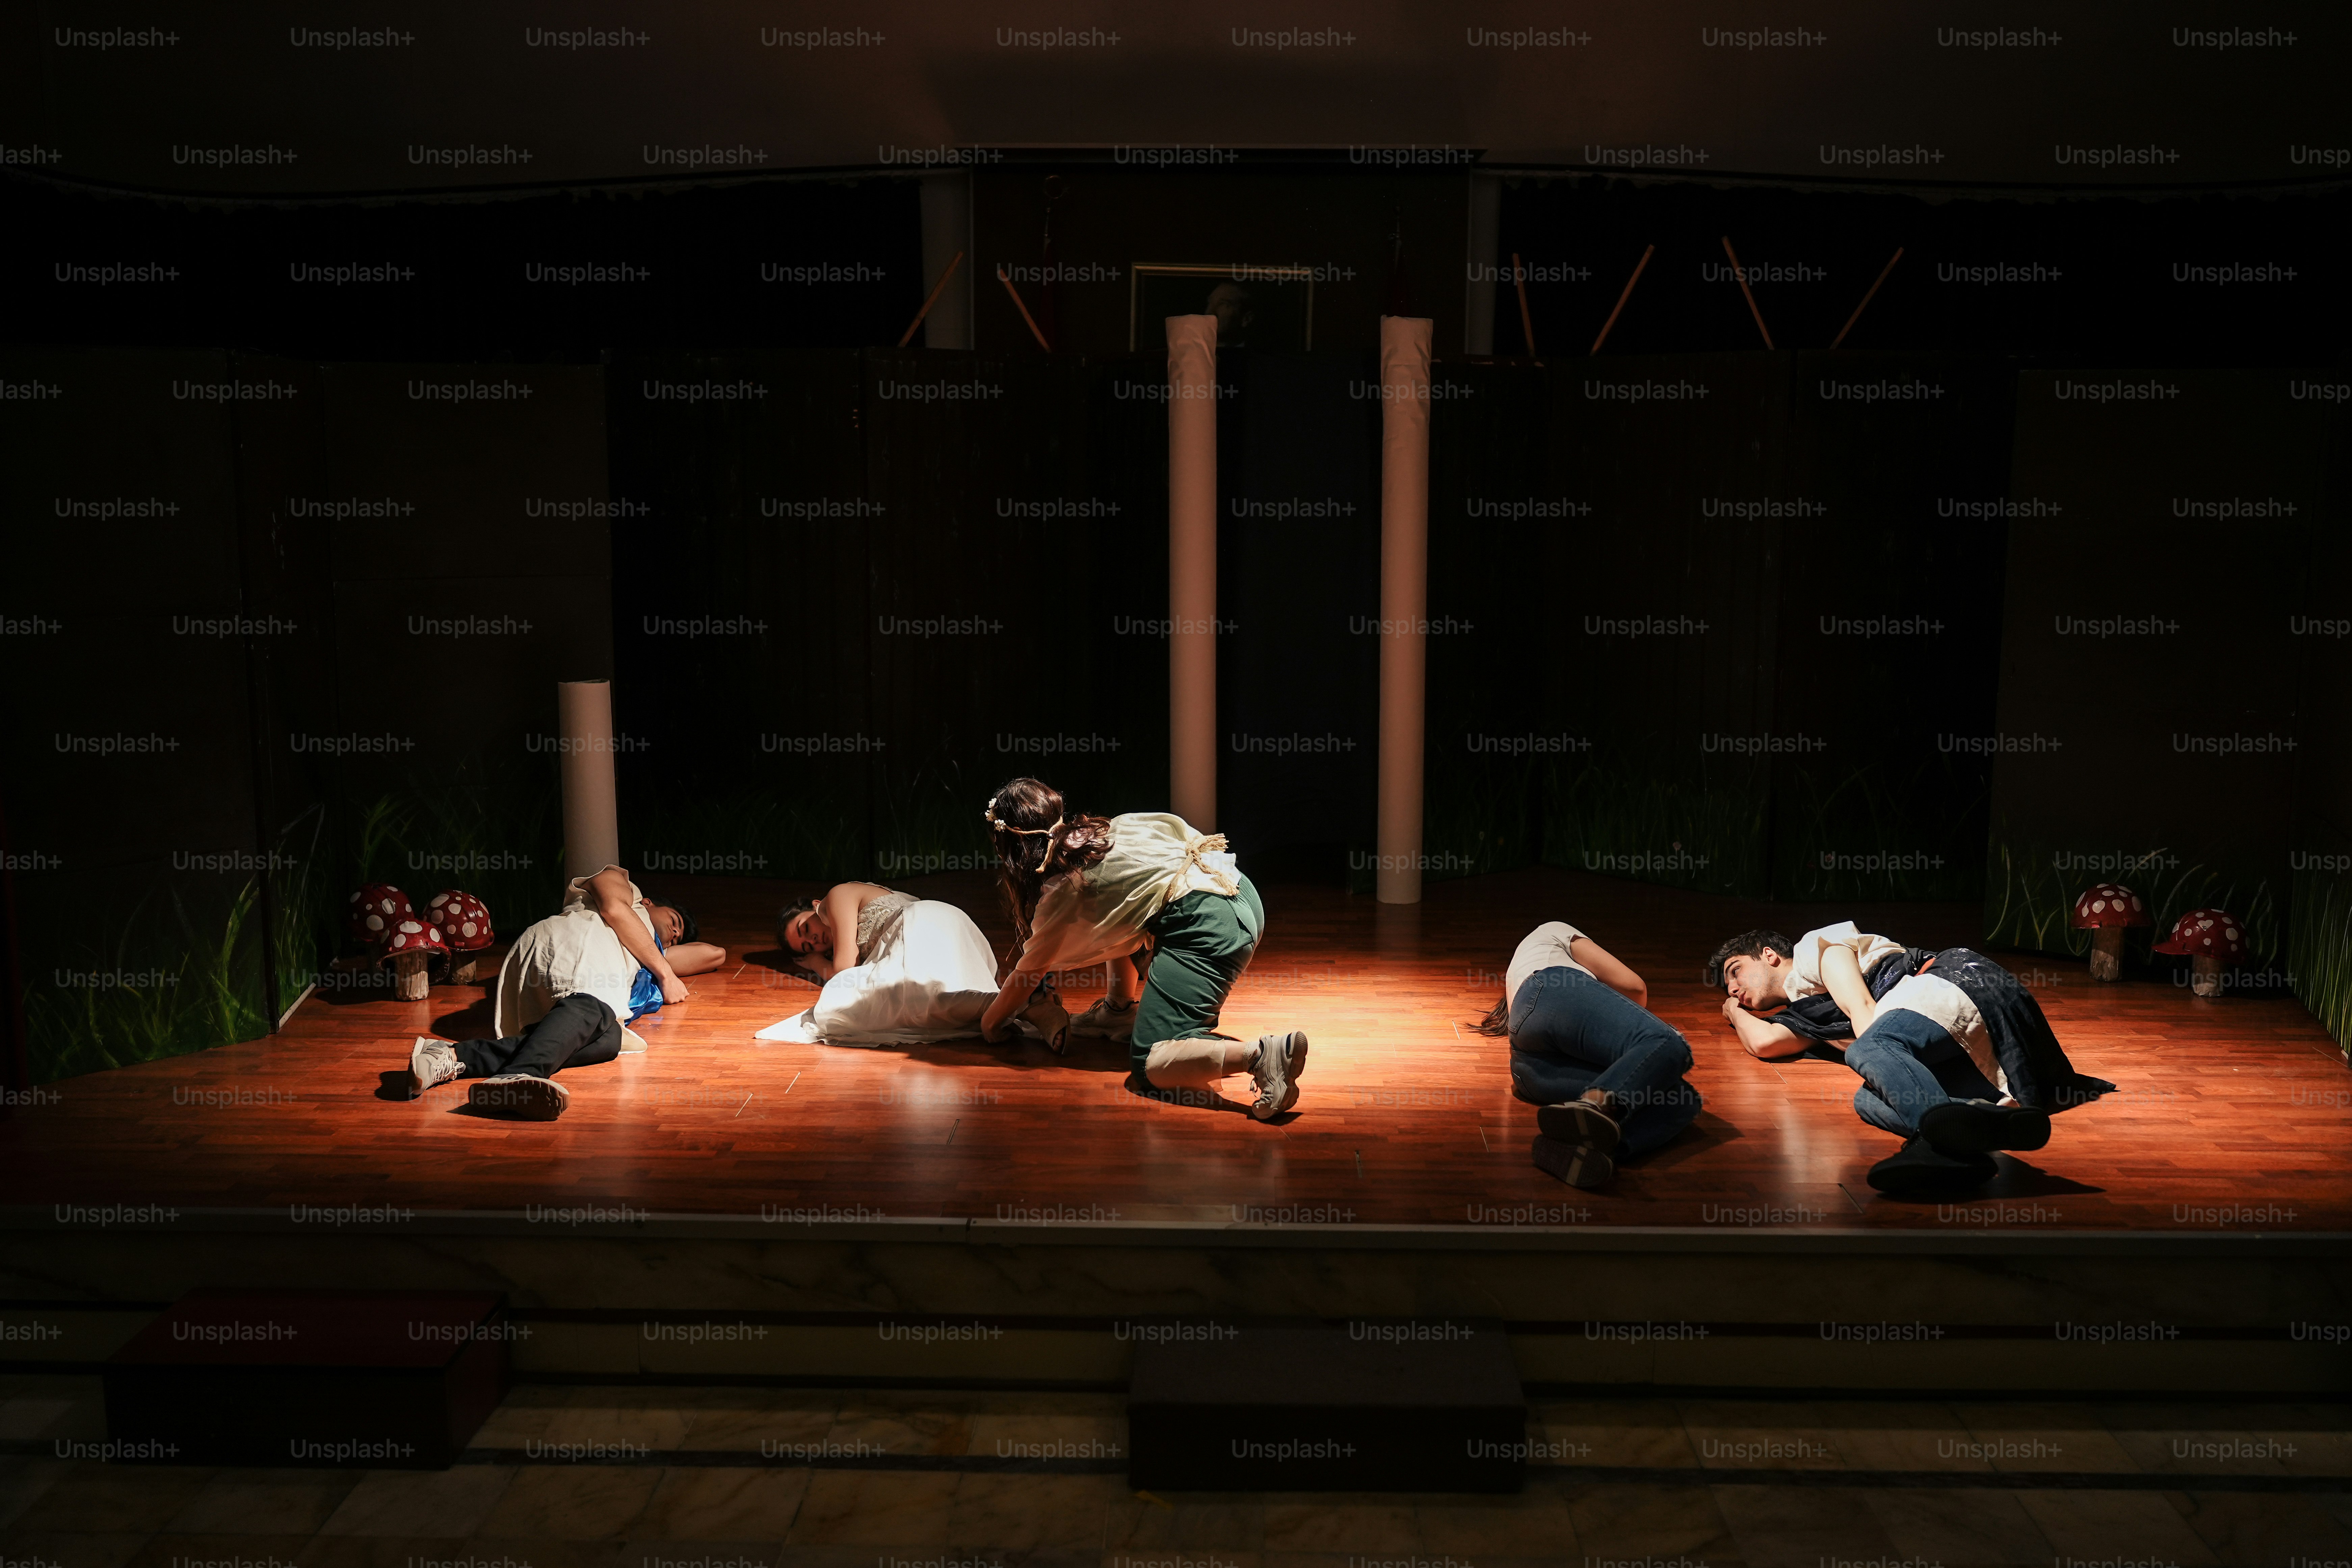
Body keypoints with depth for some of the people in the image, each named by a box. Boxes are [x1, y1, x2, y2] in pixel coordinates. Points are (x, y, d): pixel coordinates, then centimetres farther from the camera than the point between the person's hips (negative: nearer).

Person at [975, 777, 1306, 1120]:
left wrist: (991, 1022, 24)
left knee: (1150, 1066, -11)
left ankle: (1262, 1054, -31)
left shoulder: (1064, 889, -3)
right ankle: (1121, 1010, 34)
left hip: (1208, 929, -9)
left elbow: (1029, 973, 7)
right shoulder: (1102, 831, 18)